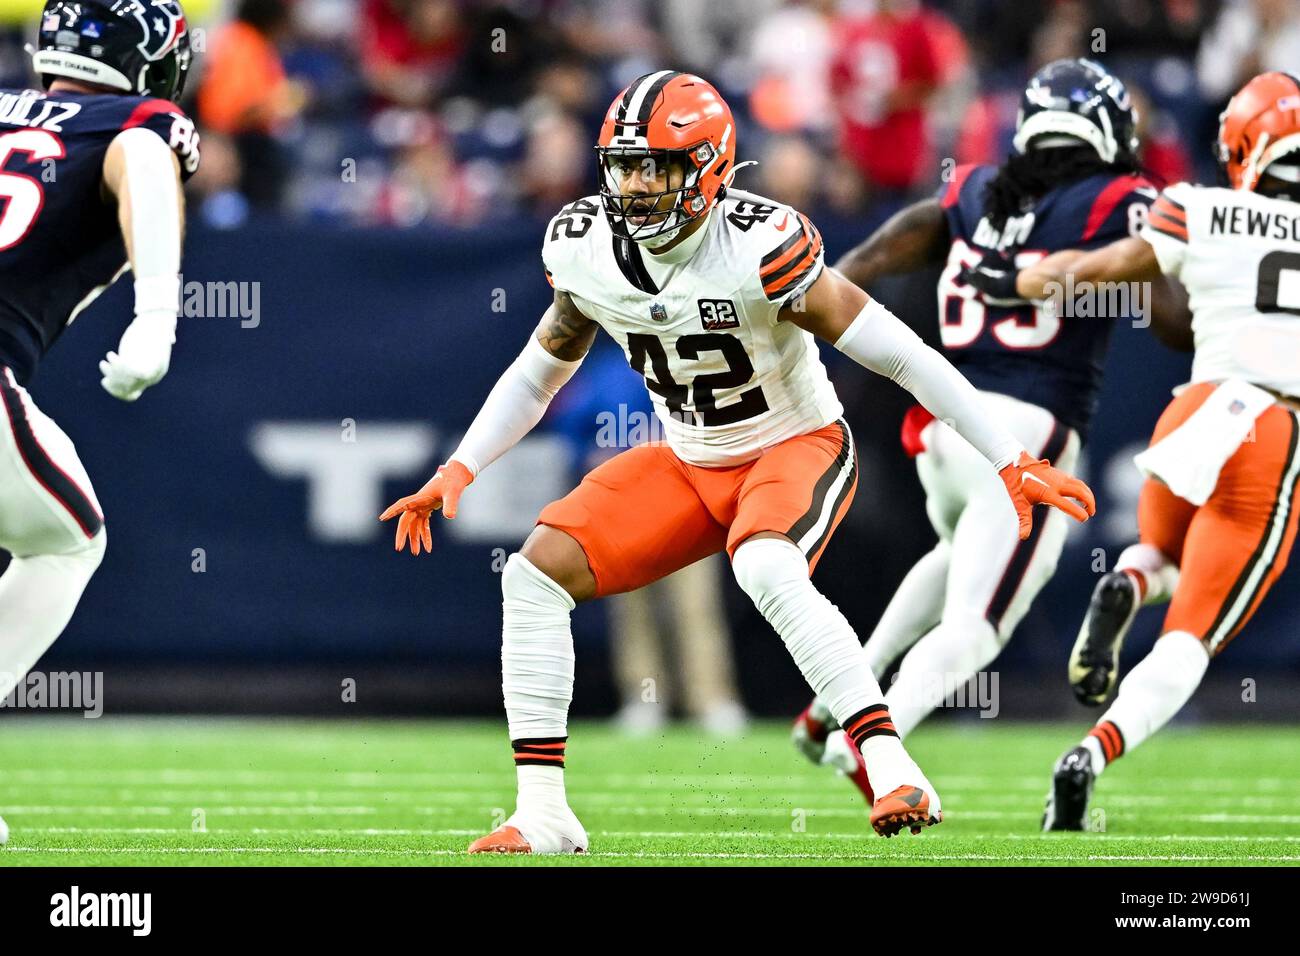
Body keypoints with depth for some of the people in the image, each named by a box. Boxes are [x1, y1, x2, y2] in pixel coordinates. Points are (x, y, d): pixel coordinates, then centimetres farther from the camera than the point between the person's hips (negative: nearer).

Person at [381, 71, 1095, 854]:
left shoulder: (761, 248, -28)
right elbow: (541, 370, 12)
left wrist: (1012, 462, -23)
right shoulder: (584, 250, -9)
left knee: (767, 571, -38)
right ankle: (543, 815, -5)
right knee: (537, 572, -10)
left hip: (798, 447, -6)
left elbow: (900, 355, -24)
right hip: (689, 465, 6)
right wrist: (460, 470, 4)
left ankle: (895, 773, -35)